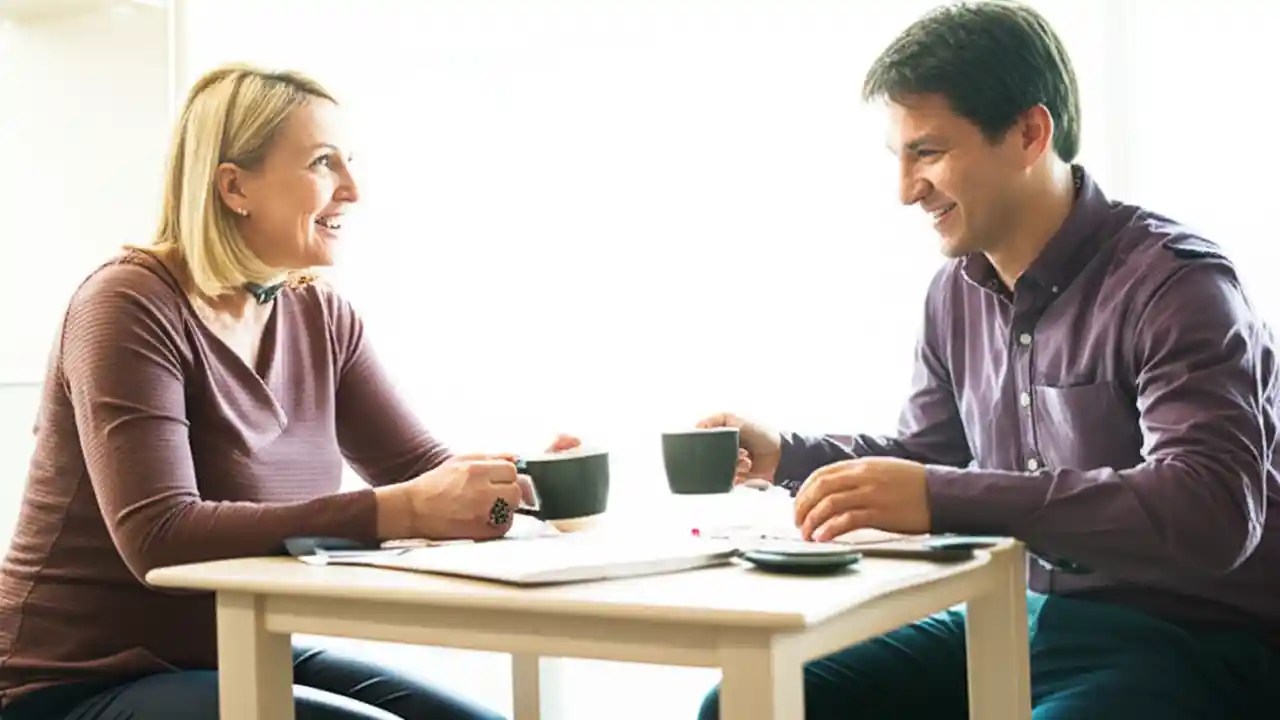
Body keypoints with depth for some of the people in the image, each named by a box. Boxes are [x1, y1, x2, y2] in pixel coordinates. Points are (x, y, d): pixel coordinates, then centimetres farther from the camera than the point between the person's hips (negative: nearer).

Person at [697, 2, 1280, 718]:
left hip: (1191, 639, -7)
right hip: (1025, 614, 7)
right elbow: (926, 454, 23)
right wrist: (784, 455, 4)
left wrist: (940, 499, -36)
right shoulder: (958, 290, 8)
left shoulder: (1172, 281, -16)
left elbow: (1214, 512, -30)